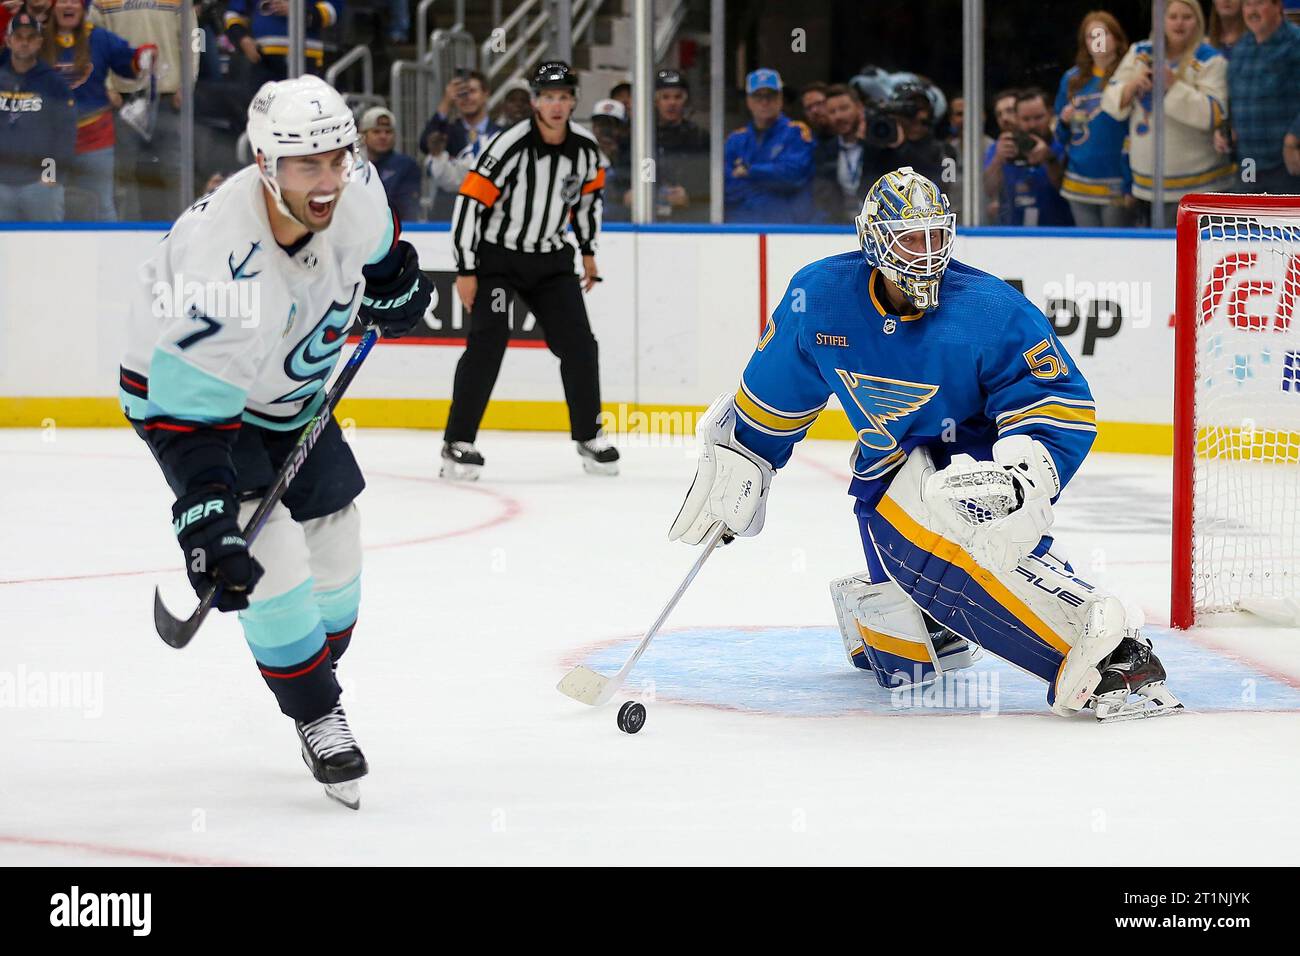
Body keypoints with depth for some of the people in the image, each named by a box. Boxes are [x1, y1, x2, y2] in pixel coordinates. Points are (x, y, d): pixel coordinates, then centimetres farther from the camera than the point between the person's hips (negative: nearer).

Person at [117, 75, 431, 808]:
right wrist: (208, 527, -41)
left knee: (336, 535, 13)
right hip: (186, 391, -7)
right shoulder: (226, 271, -42)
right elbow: (188, 416, -37)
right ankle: (317, 718, 2)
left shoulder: (354, 190, -23)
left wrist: (393, 287, 17)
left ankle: (319, 668, 37)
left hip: (294, 388, 7)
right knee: (272, 554, -17)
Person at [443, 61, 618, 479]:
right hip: (495, 255, -5)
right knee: (487, 342, -17)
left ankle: (589, 437, 18)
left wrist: (588, 250, 18)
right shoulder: (511, 146, -23)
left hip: (549, 259, 5)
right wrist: (466, 270, -19)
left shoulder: (586, 147, -6)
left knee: (578, 343, 1)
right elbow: (469, 201, -21)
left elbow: (590, 192, 15)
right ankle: (458, 444, -11)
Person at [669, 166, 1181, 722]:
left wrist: (1018, 474, -35)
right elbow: (775, 397, 10)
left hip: (971, 462, -4)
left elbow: (1063, 411, -18)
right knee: (902, 668, -9)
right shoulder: (820, 298, -8)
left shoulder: (991, 311, -19)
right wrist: (736, 464, 18)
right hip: (888, 472, 4)